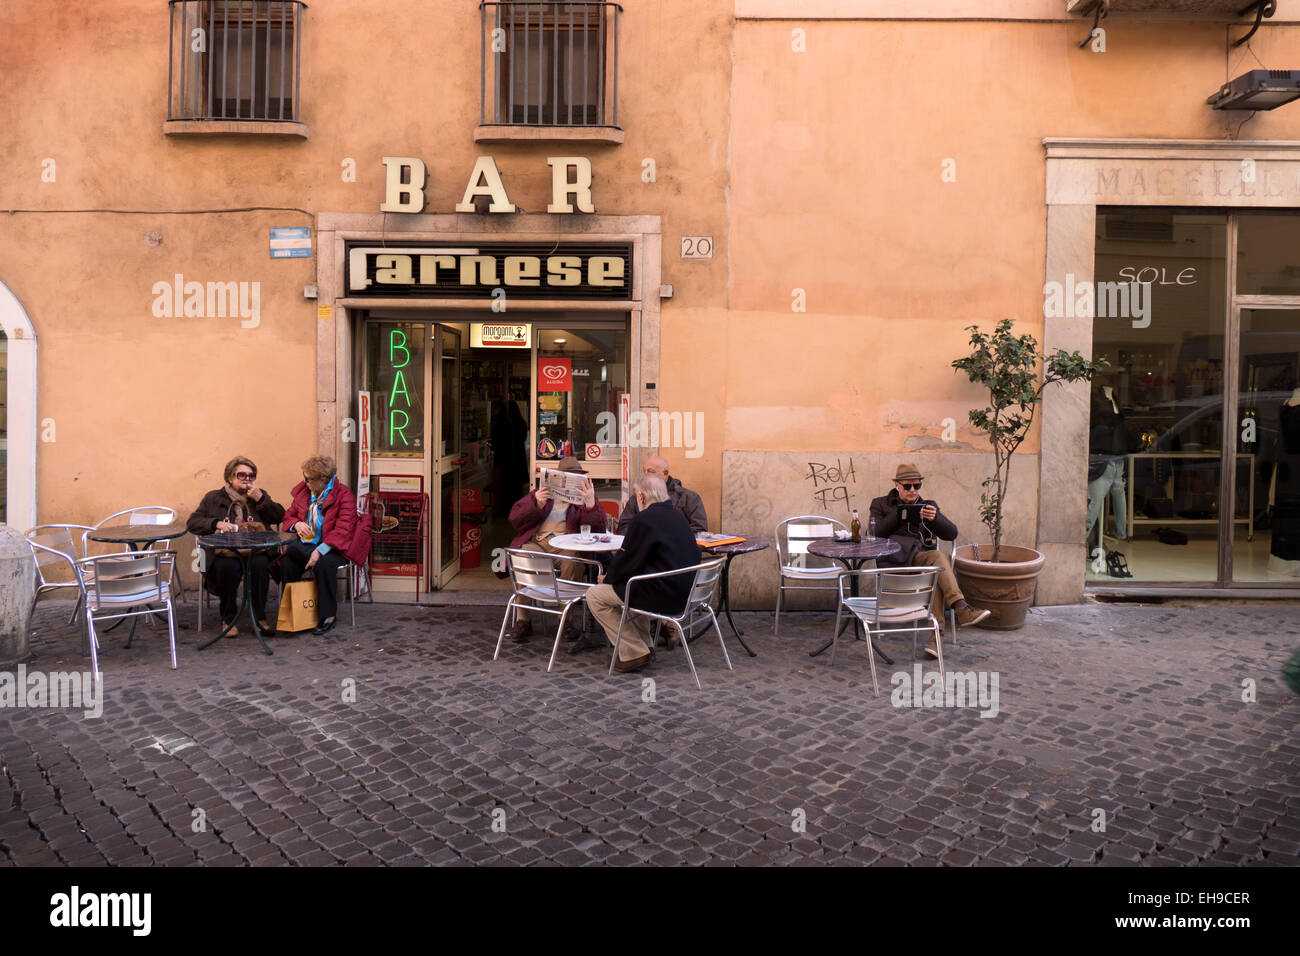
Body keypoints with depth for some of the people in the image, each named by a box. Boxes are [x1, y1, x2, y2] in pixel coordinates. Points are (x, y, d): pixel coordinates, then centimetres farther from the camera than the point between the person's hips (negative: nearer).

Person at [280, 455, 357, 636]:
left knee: (324, 564, -36)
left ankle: (328, 616, -20)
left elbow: (343, 529, -16)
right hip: (306, 545, 5)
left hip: (332, 547, -5)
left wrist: (320, 551, -26)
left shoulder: (343, 494, -6)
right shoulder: (302, 491, 14)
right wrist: (296, 524, -3)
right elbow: (289, 515, 24)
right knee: (287, 563, -24)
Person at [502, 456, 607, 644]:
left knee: (572, 561, -36)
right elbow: (514, 517, 12)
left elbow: (598, 528, 3)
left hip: (565, 544, -1)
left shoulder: (584, 496, 19)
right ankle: (522, 620, -23)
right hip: (535, 542, 1)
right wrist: (537, 504, -6)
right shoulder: (542, 493, 24)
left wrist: (590, 503, -15)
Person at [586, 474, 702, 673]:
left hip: (665, 596, -9)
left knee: (594, 596, 2)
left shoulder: (645, 520, -17)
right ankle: (644, 645, 31)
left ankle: (634, 653, 4)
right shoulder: (677, 515, 11)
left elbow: (628, 561, -13)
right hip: (684, 591, 9)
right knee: (632, 585, 34)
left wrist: (608, 578, 8)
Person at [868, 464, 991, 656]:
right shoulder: (881, 504, 19)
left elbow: (952, 534, 13)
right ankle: (962, 610, -42)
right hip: (896, 559, -3)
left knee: (936, 576, -33)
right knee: (938, 557, -31)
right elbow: (874, 534, 1)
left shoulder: (928, 506, 26)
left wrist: (934, 518, -7)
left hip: (924, 560, 3)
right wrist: (898, 515, -9)